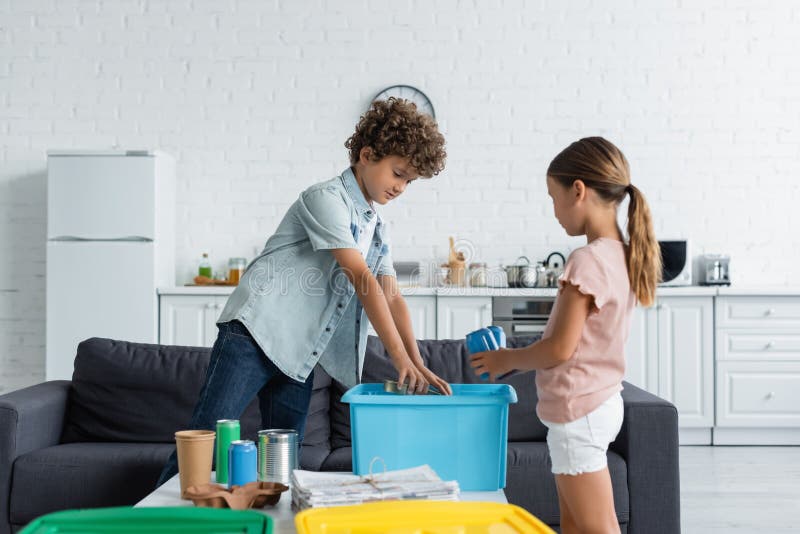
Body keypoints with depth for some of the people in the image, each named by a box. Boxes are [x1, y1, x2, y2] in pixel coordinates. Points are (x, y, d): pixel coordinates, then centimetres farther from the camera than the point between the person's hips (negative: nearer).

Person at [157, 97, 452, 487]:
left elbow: (392, 298, 11)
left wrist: (418, 366, -3)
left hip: (299, 354, 9)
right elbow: (362, 279, -16)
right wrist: (400, 357, -18)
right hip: (255, 334, -8)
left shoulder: (377, 227, 17)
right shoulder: (326, 198, -9)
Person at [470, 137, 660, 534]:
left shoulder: (588, 261, -20)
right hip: (601, 400, 9)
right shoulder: (621, 255, 7)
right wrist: (520, 358, 12)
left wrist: (507, 359, -4)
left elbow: (560, 348, -20)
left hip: (579, 411, -9)